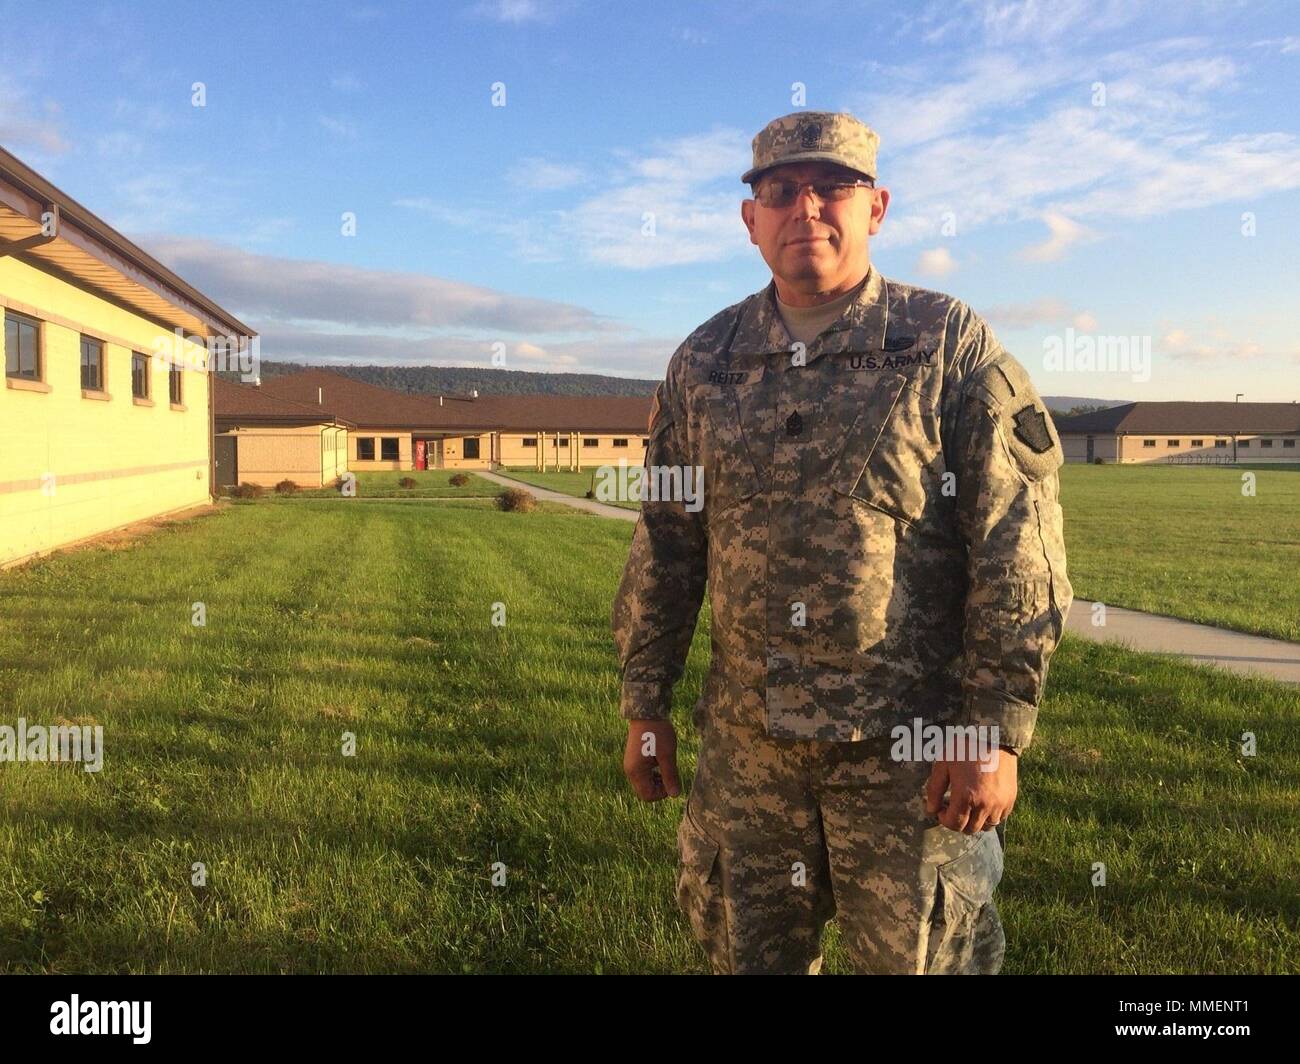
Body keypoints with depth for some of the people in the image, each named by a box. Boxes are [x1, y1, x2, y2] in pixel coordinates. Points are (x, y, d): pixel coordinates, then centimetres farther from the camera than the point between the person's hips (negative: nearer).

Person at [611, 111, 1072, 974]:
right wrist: (645, 702, 8)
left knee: (921, 953, 11)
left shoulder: (951, 345, -5)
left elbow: (1020, 551, -9)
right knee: (748, 951, 18)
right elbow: (664, 543, 9)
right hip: (746, 741, 4)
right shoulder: (704, 362, 6)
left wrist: (997, 733, -13)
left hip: (911, 742, -3)